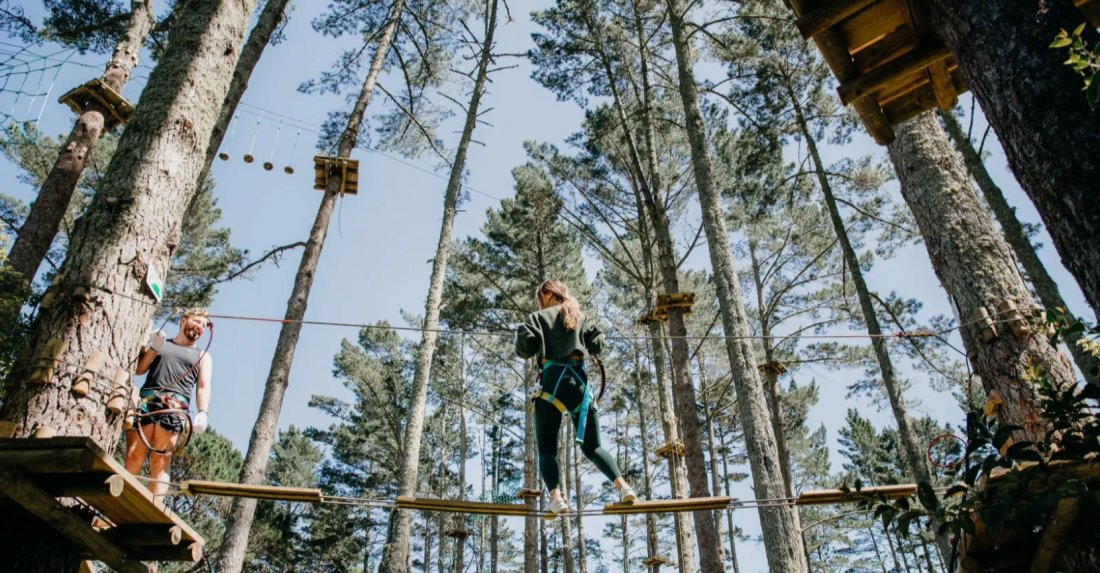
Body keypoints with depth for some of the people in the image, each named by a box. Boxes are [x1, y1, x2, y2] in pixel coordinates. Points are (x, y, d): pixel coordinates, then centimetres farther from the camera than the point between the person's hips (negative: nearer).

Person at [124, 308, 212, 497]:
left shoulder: (202, 356, 23)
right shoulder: (159, 342, 27)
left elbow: (203, 387, 9)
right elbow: (139, 369, 17)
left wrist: (202, 412, -8)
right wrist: (153, 349, 1)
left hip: (175, 406, -1)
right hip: (147, 399, 1)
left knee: (160, 462, -10)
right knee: (133, 457, -9)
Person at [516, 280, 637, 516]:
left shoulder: (538, 317, 9)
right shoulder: (580, 316, 19)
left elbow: (524, 348, -4)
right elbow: (597, 344, 8)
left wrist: (521, 333, 18)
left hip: (551, 383, -3)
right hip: (579, 382, 3)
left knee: (547, 450, 2)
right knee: (592, 446, 12)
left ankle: (556, 497, -23)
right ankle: (622, 486, -10)